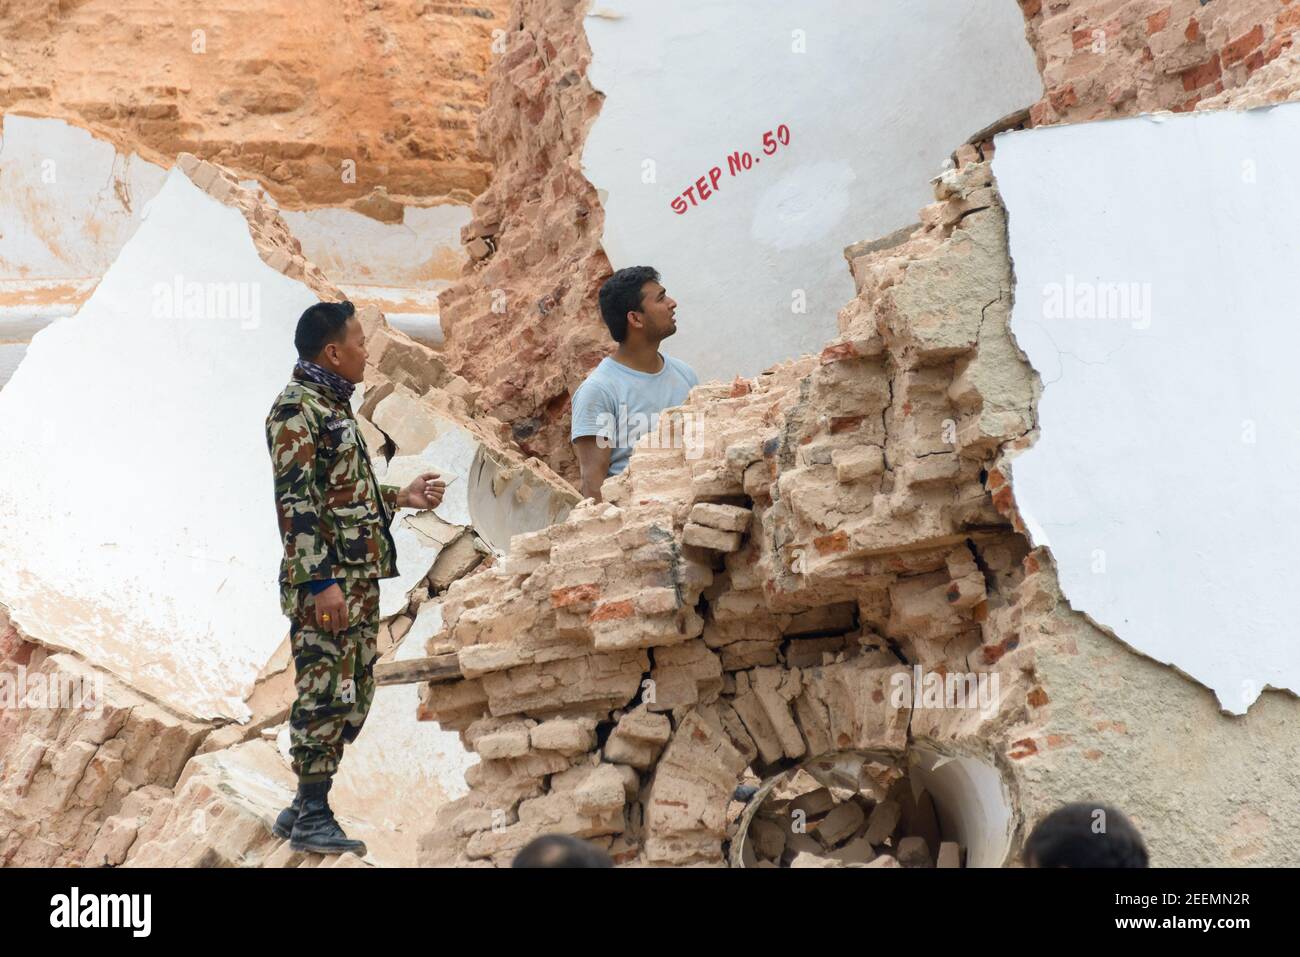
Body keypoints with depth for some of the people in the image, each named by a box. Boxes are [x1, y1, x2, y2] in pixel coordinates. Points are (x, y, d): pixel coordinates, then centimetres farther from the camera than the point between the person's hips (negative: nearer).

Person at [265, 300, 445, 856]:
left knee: (353, 695, 13)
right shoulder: (297, 409, -12)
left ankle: (305, 808, 21)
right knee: (326, 695, -6)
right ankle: (312, 818, 2)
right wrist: (321, 581, -23)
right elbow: (296, 503, -19)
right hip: (326, 581, -10)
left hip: (360, 577, 10)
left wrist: (402, 498, 22)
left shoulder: (332, 406, 18)